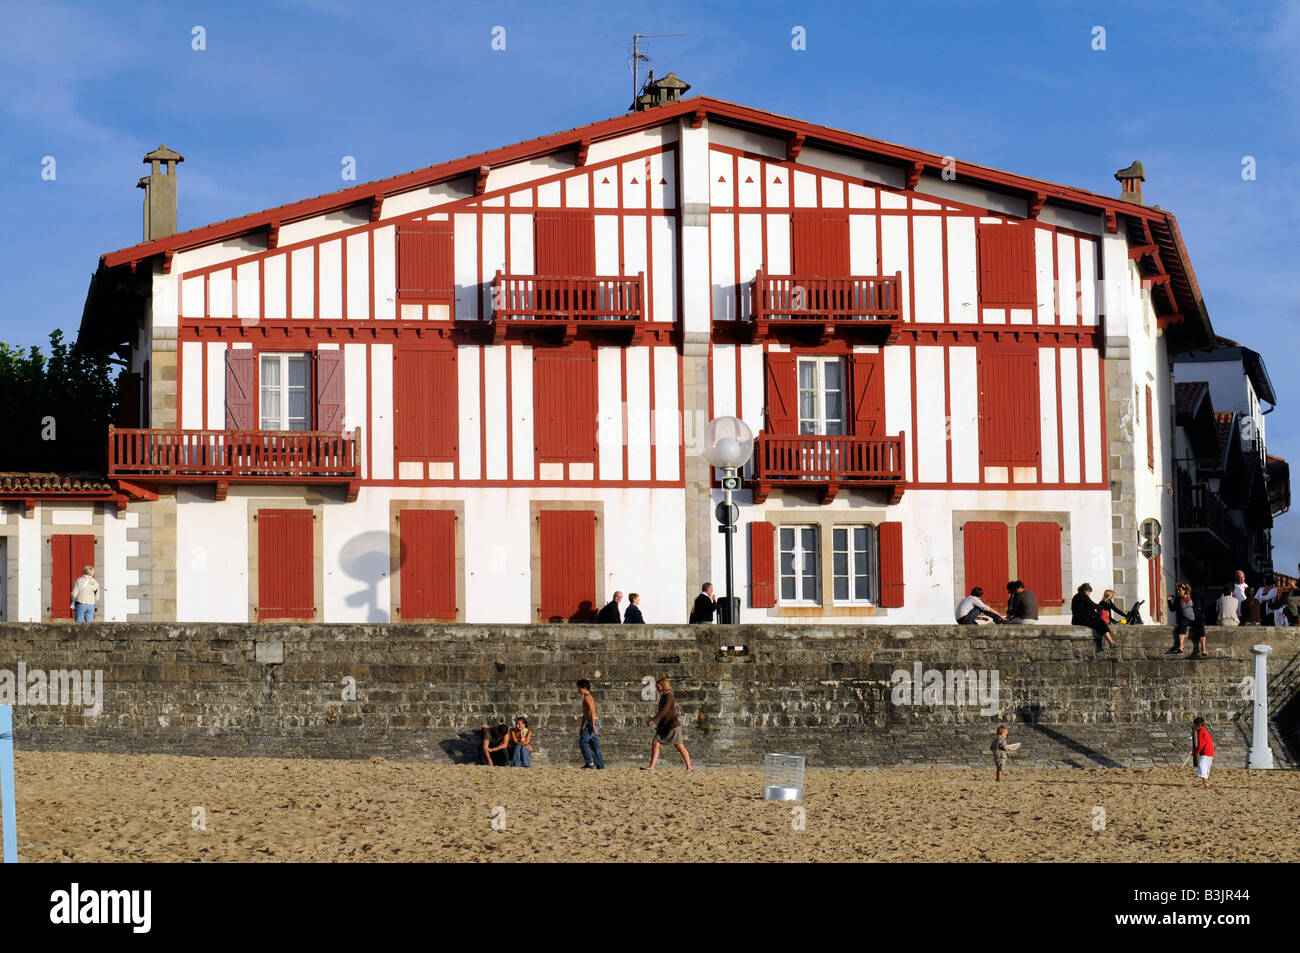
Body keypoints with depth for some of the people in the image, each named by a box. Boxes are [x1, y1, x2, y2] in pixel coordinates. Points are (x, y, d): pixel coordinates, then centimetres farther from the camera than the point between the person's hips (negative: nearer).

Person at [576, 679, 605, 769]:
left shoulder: (587, 698, -10)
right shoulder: (588, 698, 22)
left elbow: (591, 711, -20)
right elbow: (585, 714, 28)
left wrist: (593, 726, -26)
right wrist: (581, 727, 31)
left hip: (592, 722, -10)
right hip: (595, 723, 10)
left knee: (582, 741, -10)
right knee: (594, 745, 8)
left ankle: (589, 762, -12)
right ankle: (600, 765, 6)